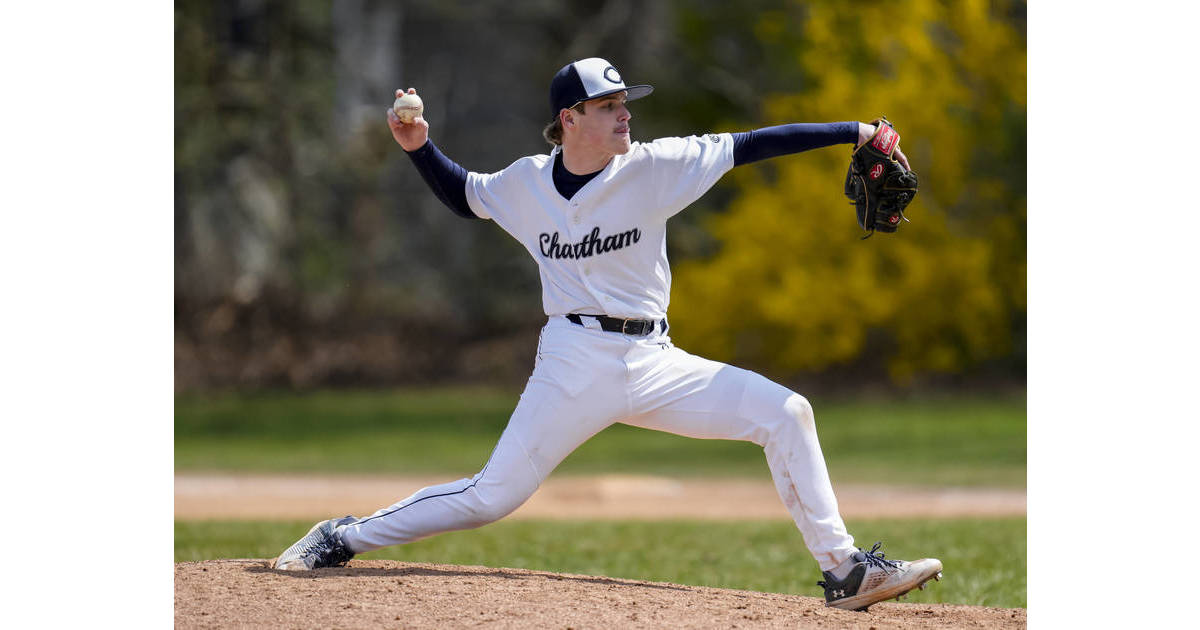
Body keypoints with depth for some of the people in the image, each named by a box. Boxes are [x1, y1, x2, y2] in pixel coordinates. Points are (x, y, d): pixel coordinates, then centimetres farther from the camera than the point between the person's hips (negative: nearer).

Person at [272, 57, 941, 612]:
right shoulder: (525, 183, 0)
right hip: (575, 363, -2)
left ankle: (843, 570, -7)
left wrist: (854, 132, -11)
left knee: (785, 412, -13)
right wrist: (421, 147, 5)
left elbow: (752, 145, -7)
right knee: (491, 497, -6)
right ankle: (343, 539, 11)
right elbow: (463, 195, 22)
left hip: (654, 363, 2)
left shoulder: (651, 168, -3)